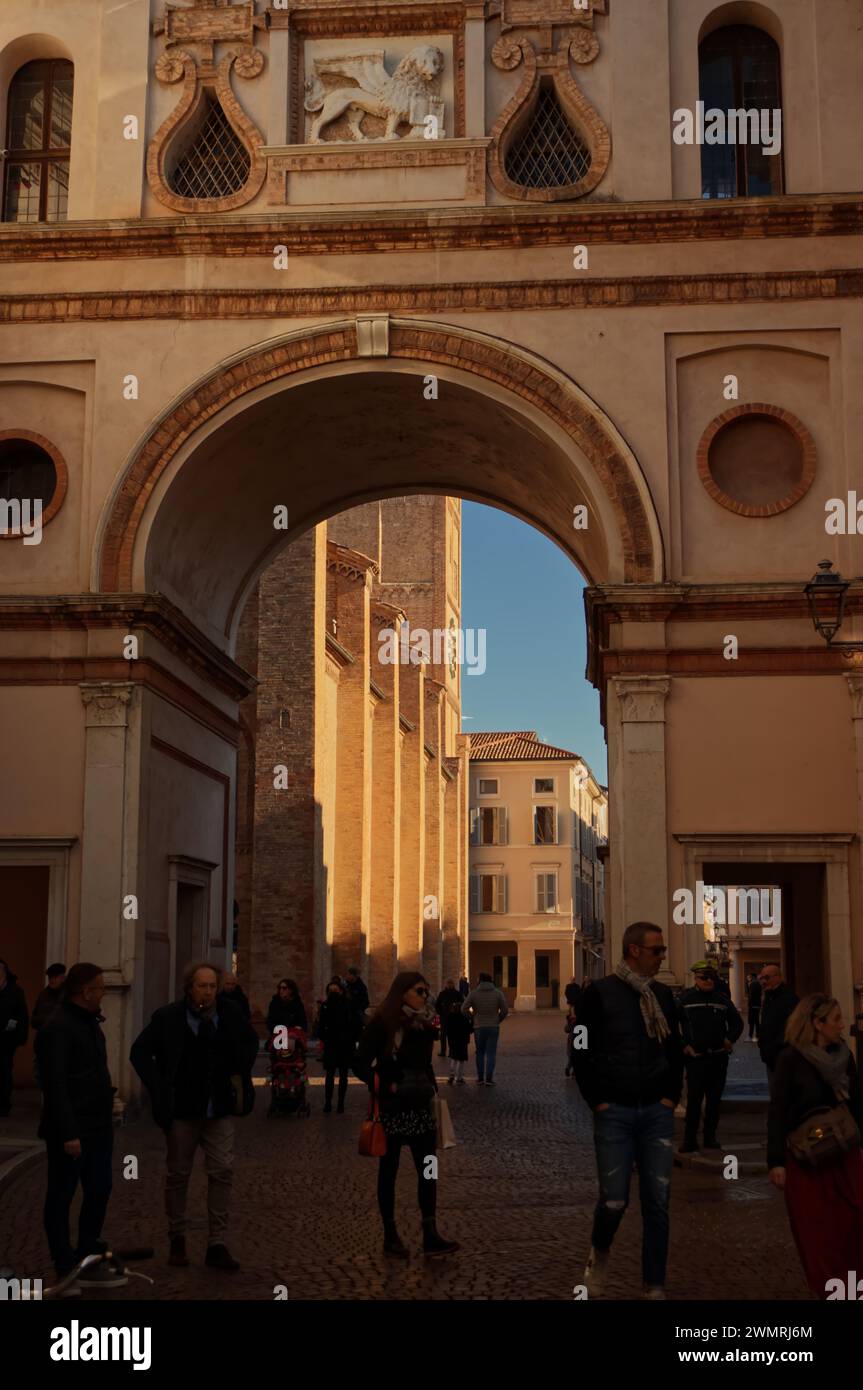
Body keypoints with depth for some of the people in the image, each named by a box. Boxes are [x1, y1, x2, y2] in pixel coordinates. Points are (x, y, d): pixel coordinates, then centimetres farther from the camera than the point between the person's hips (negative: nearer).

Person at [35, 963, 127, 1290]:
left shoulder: (88, 1021, 11)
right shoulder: (58, 1028, -18)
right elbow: (55, 1085, -22)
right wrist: (68, 1133, -24)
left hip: (97, 1127, 9)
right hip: (71, 1131, -9)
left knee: (99, 1191, 12)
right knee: (61, 1198, 5)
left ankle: (88, 1263, 23)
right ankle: (67, 1272, 13)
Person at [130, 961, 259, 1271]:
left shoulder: (229, 1013, -2)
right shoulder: (168, 1018, -10)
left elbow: (250, 1040, 17)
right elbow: (140, 1052, -2)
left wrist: (241, 1074, 6)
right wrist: (160, 1089, -8)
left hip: (220, 1108, 2)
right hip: (182, 1108, -2)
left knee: (222, 1171, -3)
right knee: (178, 1173, 9)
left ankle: (217, 1244, 3)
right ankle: (177, 1239, 24)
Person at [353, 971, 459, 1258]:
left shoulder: (424, 1024, 7)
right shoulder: (381, 1023, -11)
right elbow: (361, 1064, -13)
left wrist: (431, 1087, 2)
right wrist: (389, 1086, -18)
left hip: (420, 1107, 5)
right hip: (391, 1108, -5)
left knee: (428, 1169, 0)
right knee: (389, 1170, 6)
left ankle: (430, 1235, 2)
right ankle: (390, 1236, 15)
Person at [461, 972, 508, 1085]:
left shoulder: (474, 993, -3)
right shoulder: (498, 993, 0)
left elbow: (464, 1008, -9)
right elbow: (505, 1010, -5)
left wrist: (473, 1018, 5)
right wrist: (498, 1020, 9)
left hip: (479, 1027, 0)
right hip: (494, 1027, 0)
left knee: (480, 1053, 12)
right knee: (491, 1053, 3)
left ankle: (480, 1078, 11)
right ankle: (489, 1079, -3)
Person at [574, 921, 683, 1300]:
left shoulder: (663, 995, 9)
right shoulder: (599, 993, -5)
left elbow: (675, 1051, 15)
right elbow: (583, 1052, -3)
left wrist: (671, 1096, 5)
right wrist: (598, 1101, -6)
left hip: (657, 1112, 4)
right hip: (614, 1112, -4)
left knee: (657, 1201, 3)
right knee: (614, 1199, -4)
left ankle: (655, 1286, 13)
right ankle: (599, 1252, 27)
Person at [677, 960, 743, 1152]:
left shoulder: (722, 999, 9)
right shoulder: (686, 998, -1)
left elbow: (737, 1022, 20)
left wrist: (730, 1039, 4)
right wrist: (683, 1046, -6)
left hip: (719, 1057, 4)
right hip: (695, 1057, -4)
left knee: (714, 1100, 10)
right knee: (694, 1100, -5)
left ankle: (710, 1137, 22)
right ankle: (689, 1141, 1)